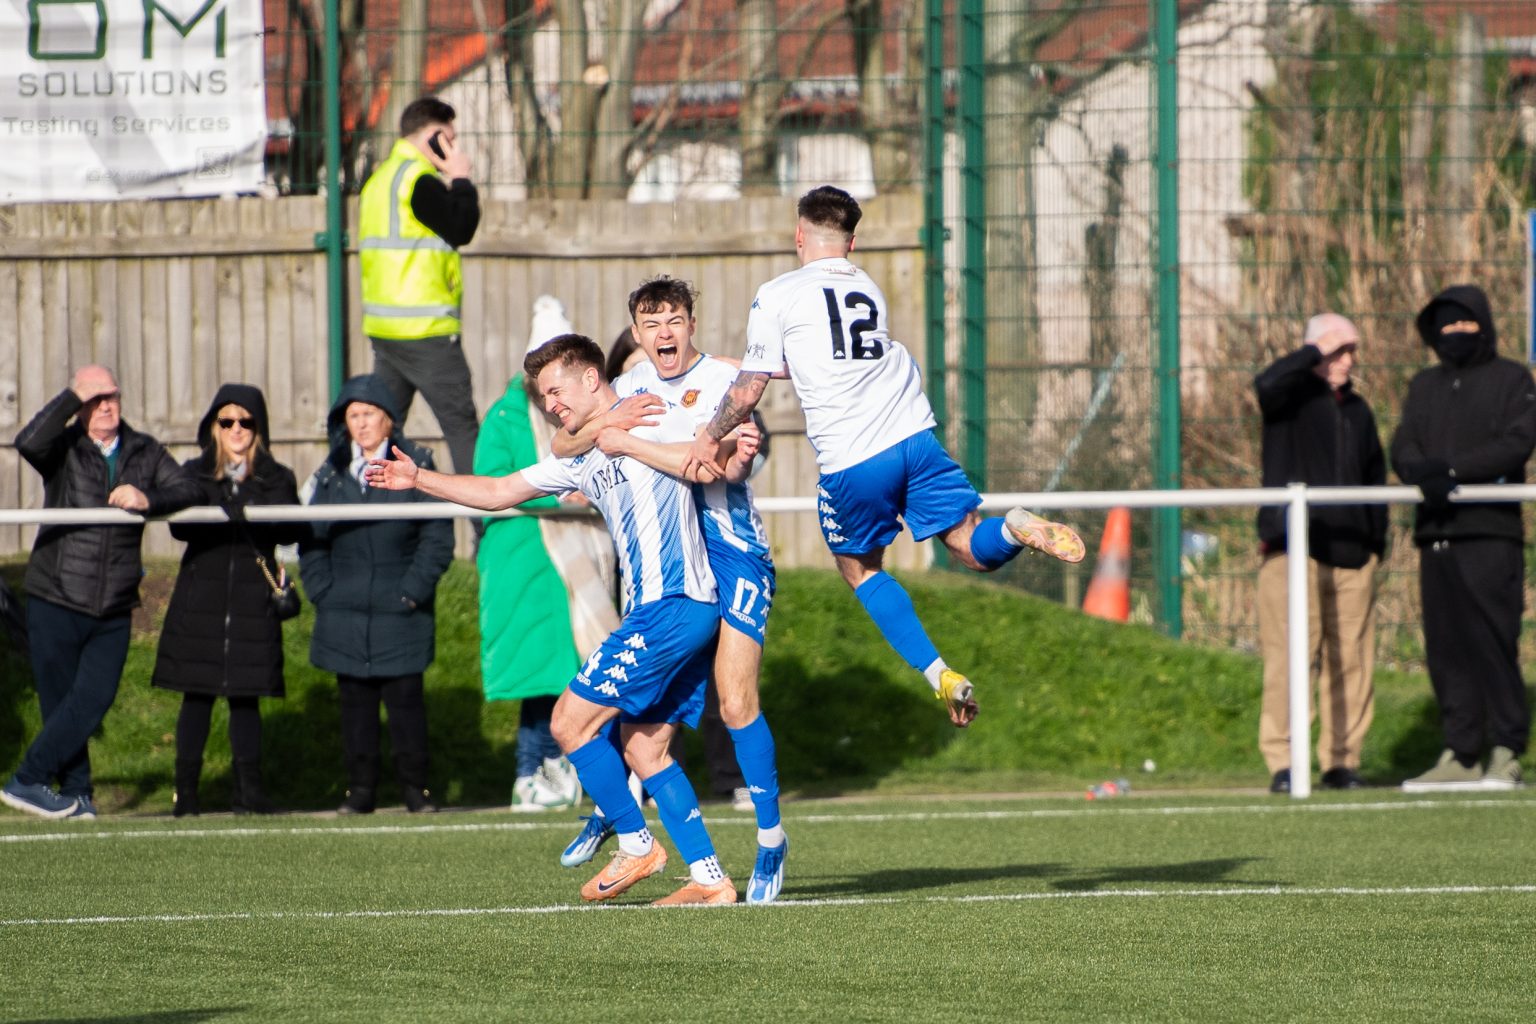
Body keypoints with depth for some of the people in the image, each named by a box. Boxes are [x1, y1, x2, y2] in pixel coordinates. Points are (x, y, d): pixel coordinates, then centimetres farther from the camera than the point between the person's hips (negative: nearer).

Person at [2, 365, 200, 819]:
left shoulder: (145, 453, 9)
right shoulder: (63, 448, -2)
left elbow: (187, 488, -2)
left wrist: (147, 500, -20)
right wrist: (74, 396, -21)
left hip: (113, 611, 3)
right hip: (56, 603, -3)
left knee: (95, 697, -8)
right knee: (61, 700, 1)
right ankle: (75, 793, 12)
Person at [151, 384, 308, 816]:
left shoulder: (275, 479, 10)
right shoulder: (195, 474, 9)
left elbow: (293, 531, -6)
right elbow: (180, 525, -8)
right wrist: (240, 517, -21)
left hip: (253, 602, 0)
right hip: (200, 599, 0)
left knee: (246, 695, 1)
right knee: (197, 695, 0)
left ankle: (249, 789, 4)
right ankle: (186, 789, 3)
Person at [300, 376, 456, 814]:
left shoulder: (416, 466, 1)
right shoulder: (331, 473, 10)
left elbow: (437, 539, -1)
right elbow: (311, 540, 13)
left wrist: (412, 592, -8)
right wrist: (322, 592, 1)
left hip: (400, 613, -3)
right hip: (346, 612, 3)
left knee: (405, 697, -3)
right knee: (355, 700, 4)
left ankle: (414, 785, 5)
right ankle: (361, 786, 11)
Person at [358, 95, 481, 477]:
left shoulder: (379, 177, 16)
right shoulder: (420, 180, -13)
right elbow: (461, 230, -15)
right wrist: (461, 180, -3)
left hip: (382, 328, 9)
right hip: (425, 330, -9)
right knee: (461, 424, -5)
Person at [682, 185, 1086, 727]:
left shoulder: (777, 296, 0)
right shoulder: (871, 290, 19)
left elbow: (750, 389, 1)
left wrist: (711, 436, 18)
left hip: (851, 463, -4)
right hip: (915, 438, 4)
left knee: (860, 568, 19)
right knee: (974, 549, 7)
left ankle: (940, 674, 7)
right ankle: (1015, 529, -29)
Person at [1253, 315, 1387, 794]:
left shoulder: (1357, 409, 20)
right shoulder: (1291, 396, 3)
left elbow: (1375, 478, 25)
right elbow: (1267, 384, -23)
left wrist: (1376, 539, 16)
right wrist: (1317, 352, -13)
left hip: (1352, 556, 5)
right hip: (1294, 552, -5)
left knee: (1351, 660, 2)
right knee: (1290, 656, -11)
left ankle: (1342, 759, 7)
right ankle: (1282, 763, -11)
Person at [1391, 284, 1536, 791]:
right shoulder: (1424, 386, 22)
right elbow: (1403, 447, 10)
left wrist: (1452, 469, -17)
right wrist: (1422, 473, -14)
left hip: (1490, 533, -5)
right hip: (1436, 533, 5)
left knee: (1492, 644, -10)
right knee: (1445, 648, 3)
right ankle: (1461, 754, 6)